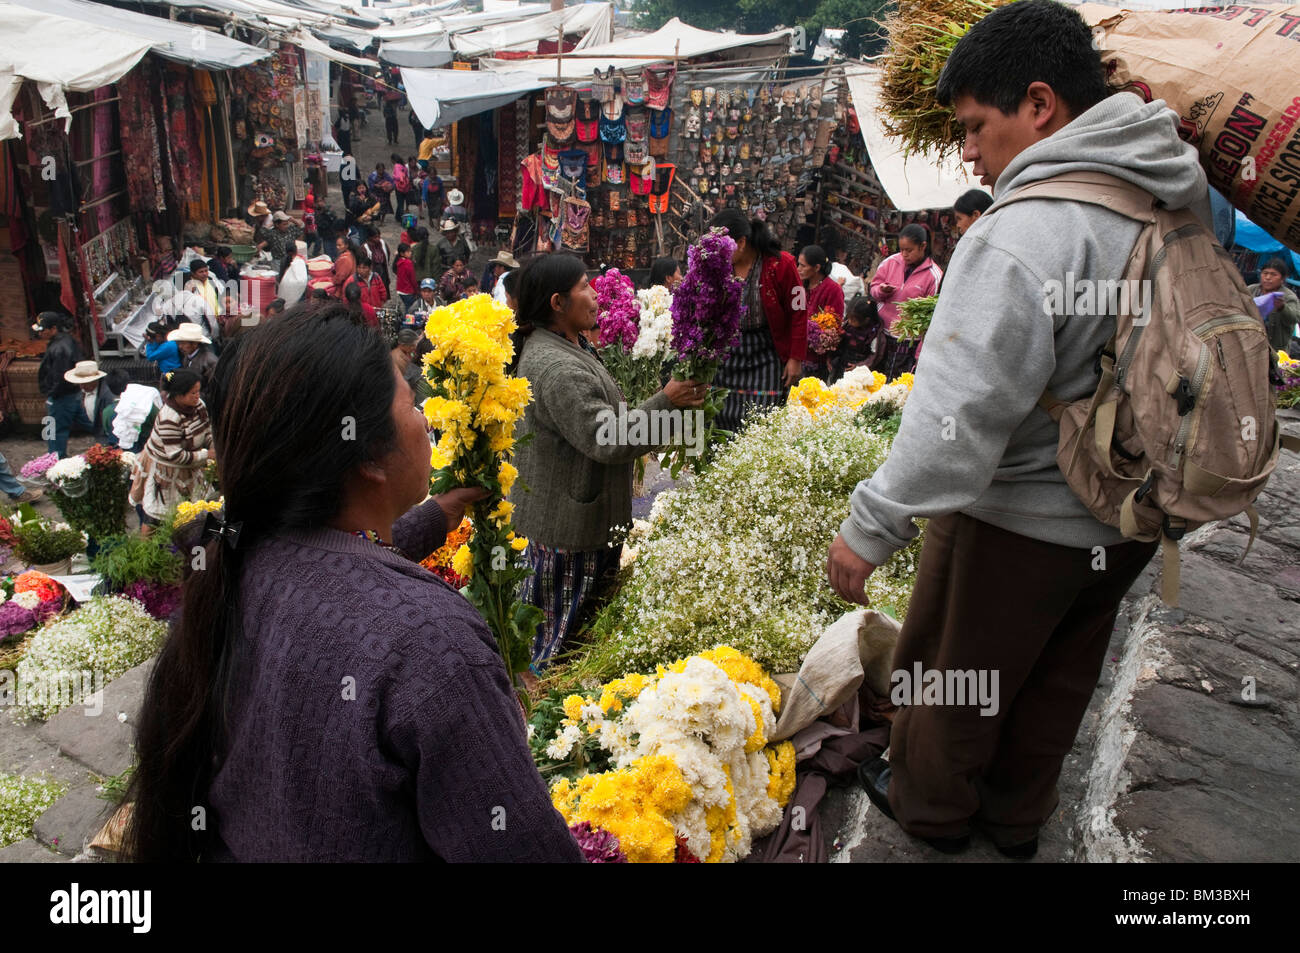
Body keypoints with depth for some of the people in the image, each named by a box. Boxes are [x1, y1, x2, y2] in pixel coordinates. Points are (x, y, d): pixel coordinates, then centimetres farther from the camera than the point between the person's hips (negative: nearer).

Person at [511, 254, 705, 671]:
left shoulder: (548, 349, 11)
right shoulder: (558, 368, -25)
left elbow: (595, 418, 22)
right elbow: (607, 441, -28)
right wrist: (665, 402, -23)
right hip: (570, 530, -11)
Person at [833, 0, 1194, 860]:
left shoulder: (1023, 237, -29)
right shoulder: (1176, 205, -1)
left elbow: (959, 416, -32)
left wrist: (871, 530, -25)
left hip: (1017, 527, -8)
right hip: (1127, 525, 8)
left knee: (950, 674, 17)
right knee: (1057, 683, 24)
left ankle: (930, 804, 40)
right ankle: (1019, 818, 46)